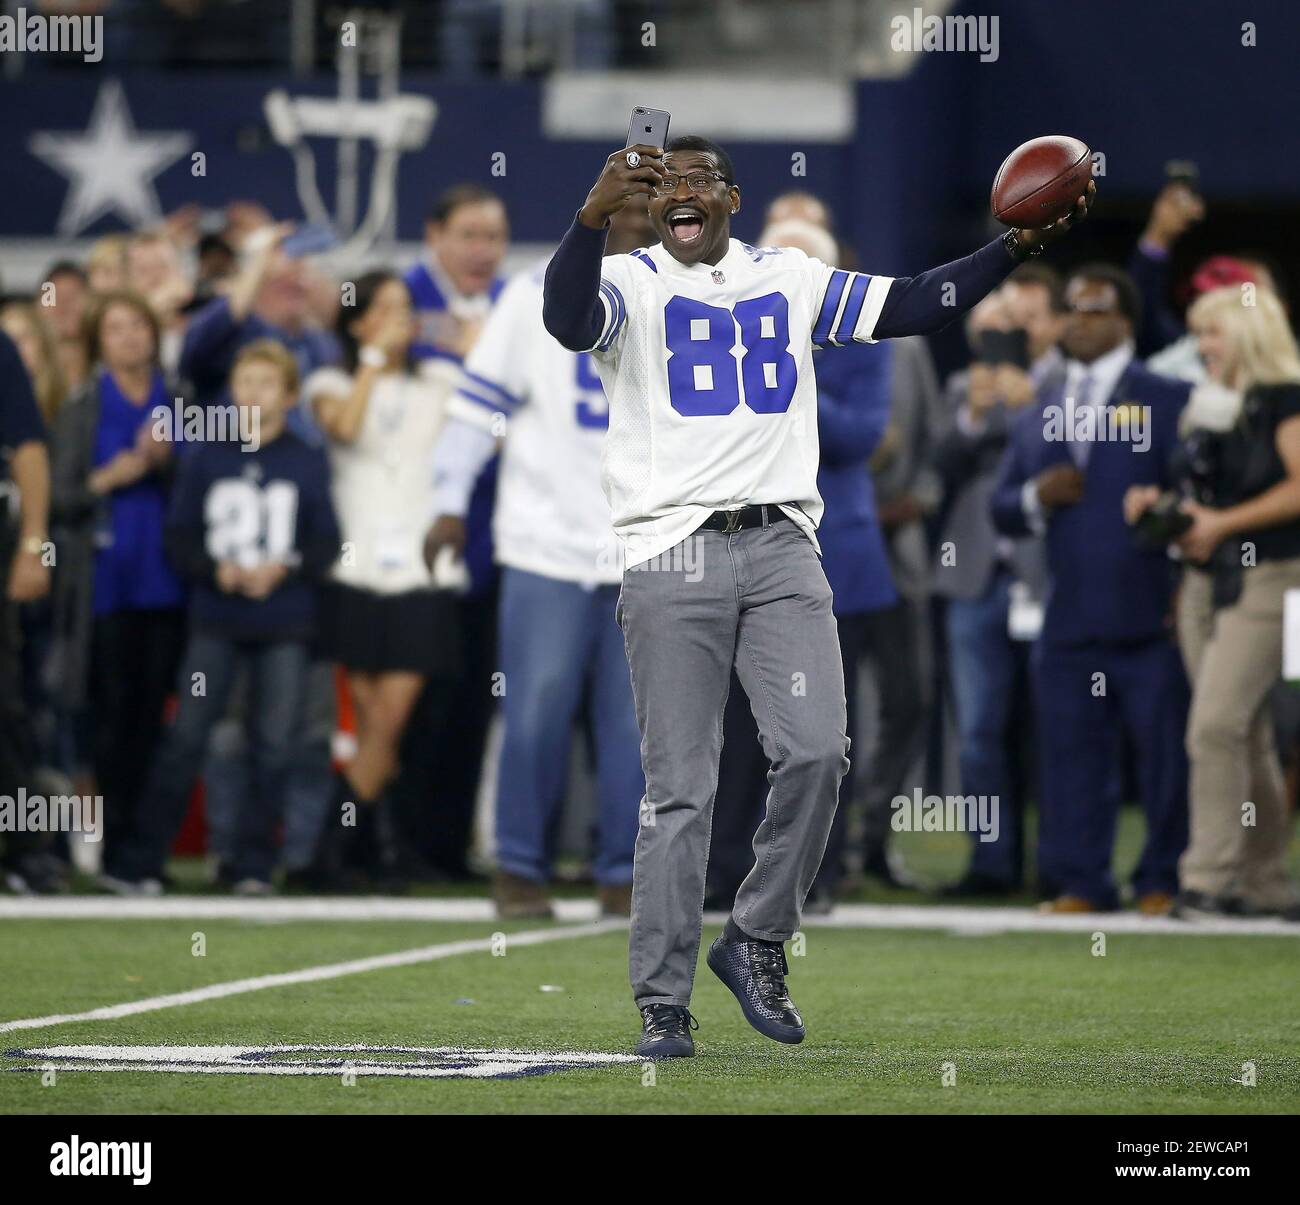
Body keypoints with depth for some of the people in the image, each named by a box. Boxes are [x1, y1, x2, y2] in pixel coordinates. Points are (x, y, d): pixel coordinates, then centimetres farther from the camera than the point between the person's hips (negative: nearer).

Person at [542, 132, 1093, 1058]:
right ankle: (664, 1005, 1)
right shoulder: (632, 284, 3)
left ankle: (757, 942, 9)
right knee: (679, 790, -4)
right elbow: (569, 320, -19)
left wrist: (1016, 249, 2)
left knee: (817, 752, -11)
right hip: (673, 556, -3)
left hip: (781, 548, 3)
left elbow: (914, 307, 14)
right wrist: (595, 216, -36)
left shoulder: (789, 281, 16)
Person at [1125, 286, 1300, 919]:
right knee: (1246, 736, 10)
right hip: (1205, 580, 8)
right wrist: (1160, 503, 4)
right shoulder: (1207, 405, 16)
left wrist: (1221, 523, -18)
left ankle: (1207, 878, -16)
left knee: (1216, 725, -17)